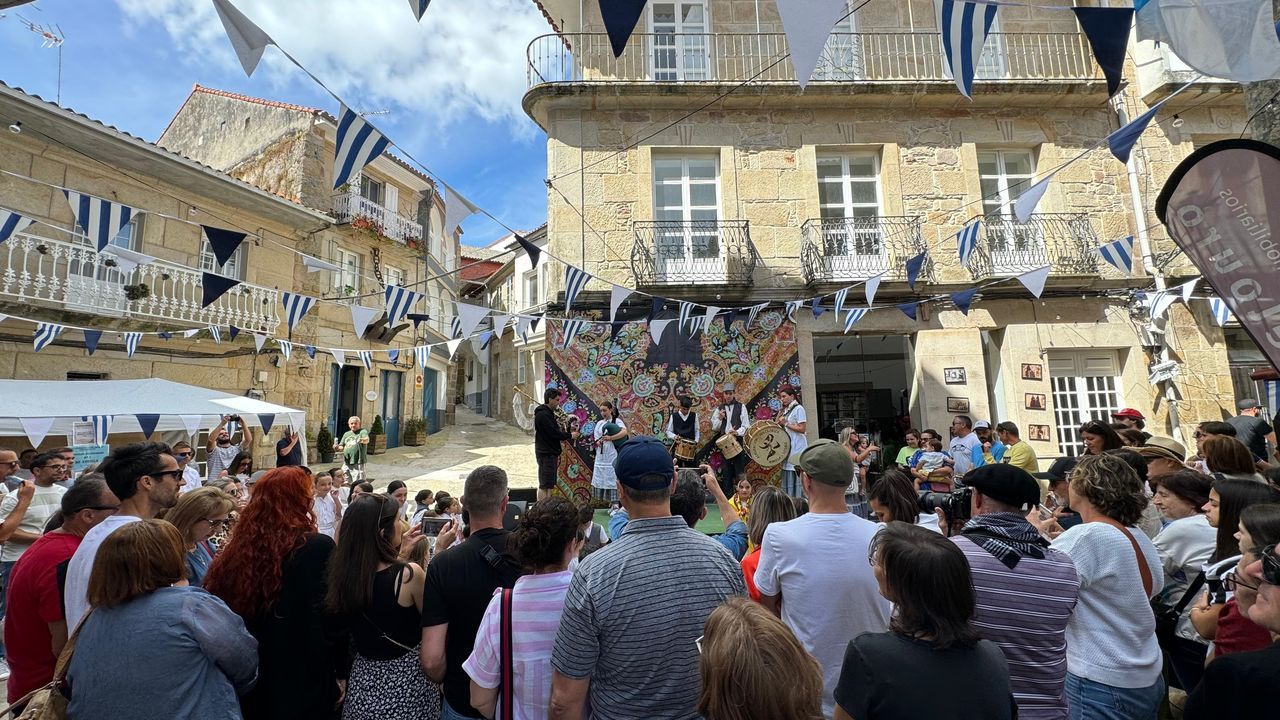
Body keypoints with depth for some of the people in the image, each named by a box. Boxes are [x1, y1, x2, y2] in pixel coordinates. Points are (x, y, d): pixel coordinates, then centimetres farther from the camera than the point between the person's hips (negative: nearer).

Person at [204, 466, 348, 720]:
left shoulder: (235, 550, -6)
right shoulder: (319, 547, -21)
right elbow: (334, 617, -17)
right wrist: (341, 674, -3)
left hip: (249, 684, 5)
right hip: (304, 684, -5)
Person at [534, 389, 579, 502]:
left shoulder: (548, 413, 18)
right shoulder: (543, 414, -16)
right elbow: (554, 433, -20)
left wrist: (566, 431, 2)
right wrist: (570, 435, -8)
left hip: (551, 453, 10)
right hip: (546, 454, -10)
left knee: (550, 485, 14)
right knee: (544, 485, -8)